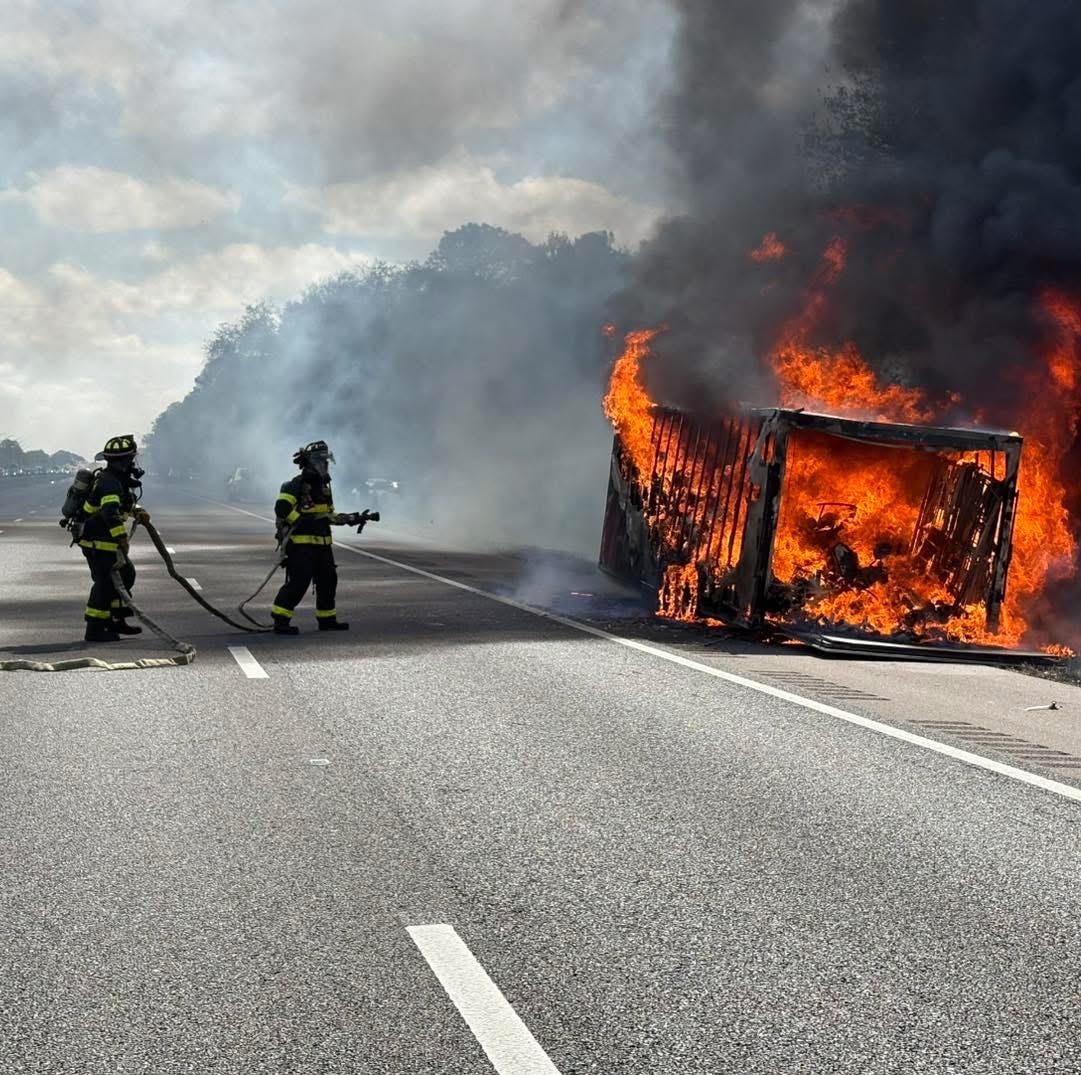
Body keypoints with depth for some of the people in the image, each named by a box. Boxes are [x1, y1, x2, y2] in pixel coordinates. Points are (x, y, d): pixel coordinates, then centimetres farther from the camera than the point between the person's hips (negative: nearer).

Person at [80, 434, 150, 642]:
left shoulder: (118, 479, 10)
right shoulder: (109, 483, -23)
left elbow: (125, 502, 26)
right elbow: (111, 513, -36)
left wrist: (138, 512, 7)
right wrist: (122, 539, -42)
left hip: (108, 540, 10)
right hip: (97, 541, -10)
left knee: (126, 574, 16)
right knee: (106, 581, -10)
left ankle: (116, 620, 24)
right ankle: (95, 629, -7)